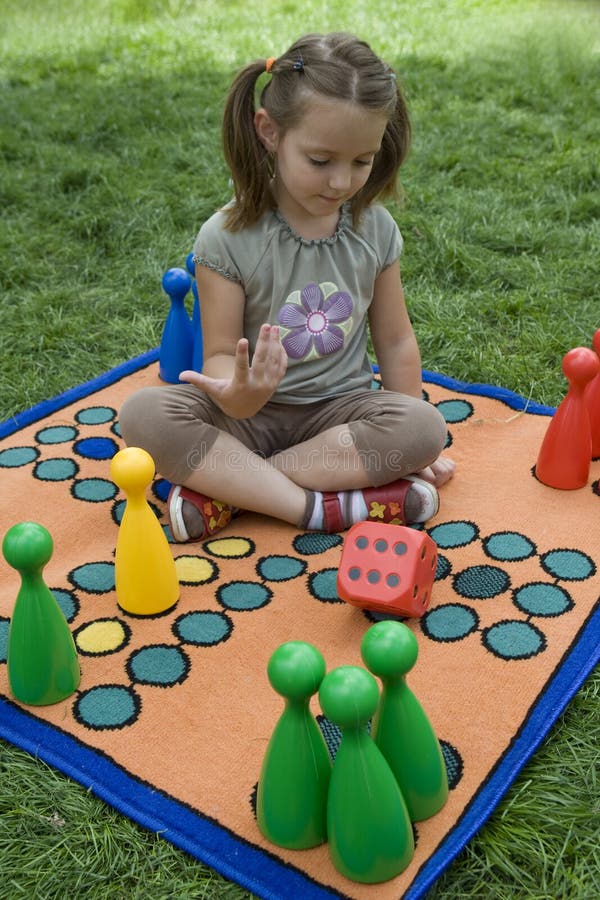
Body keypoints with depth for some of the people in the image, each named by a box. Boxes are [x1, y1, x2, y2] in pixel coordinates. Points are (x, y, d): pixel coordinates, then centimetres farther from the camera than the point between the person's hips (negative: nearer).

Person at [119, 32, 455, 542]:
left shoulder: (376, 231, -3)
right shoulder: (228, 237, -13)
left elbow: (395, 339, 5)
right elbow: (220, 353, -11)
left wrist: (410, 445, 5)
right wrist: (236, 394, -36)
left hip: (338, 410, 3)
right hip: (252, 412, -2)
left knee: (425, 426, -29)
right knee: (143, 414, -28)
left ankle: (224, 488, -24)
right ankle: (317, 507, -31)